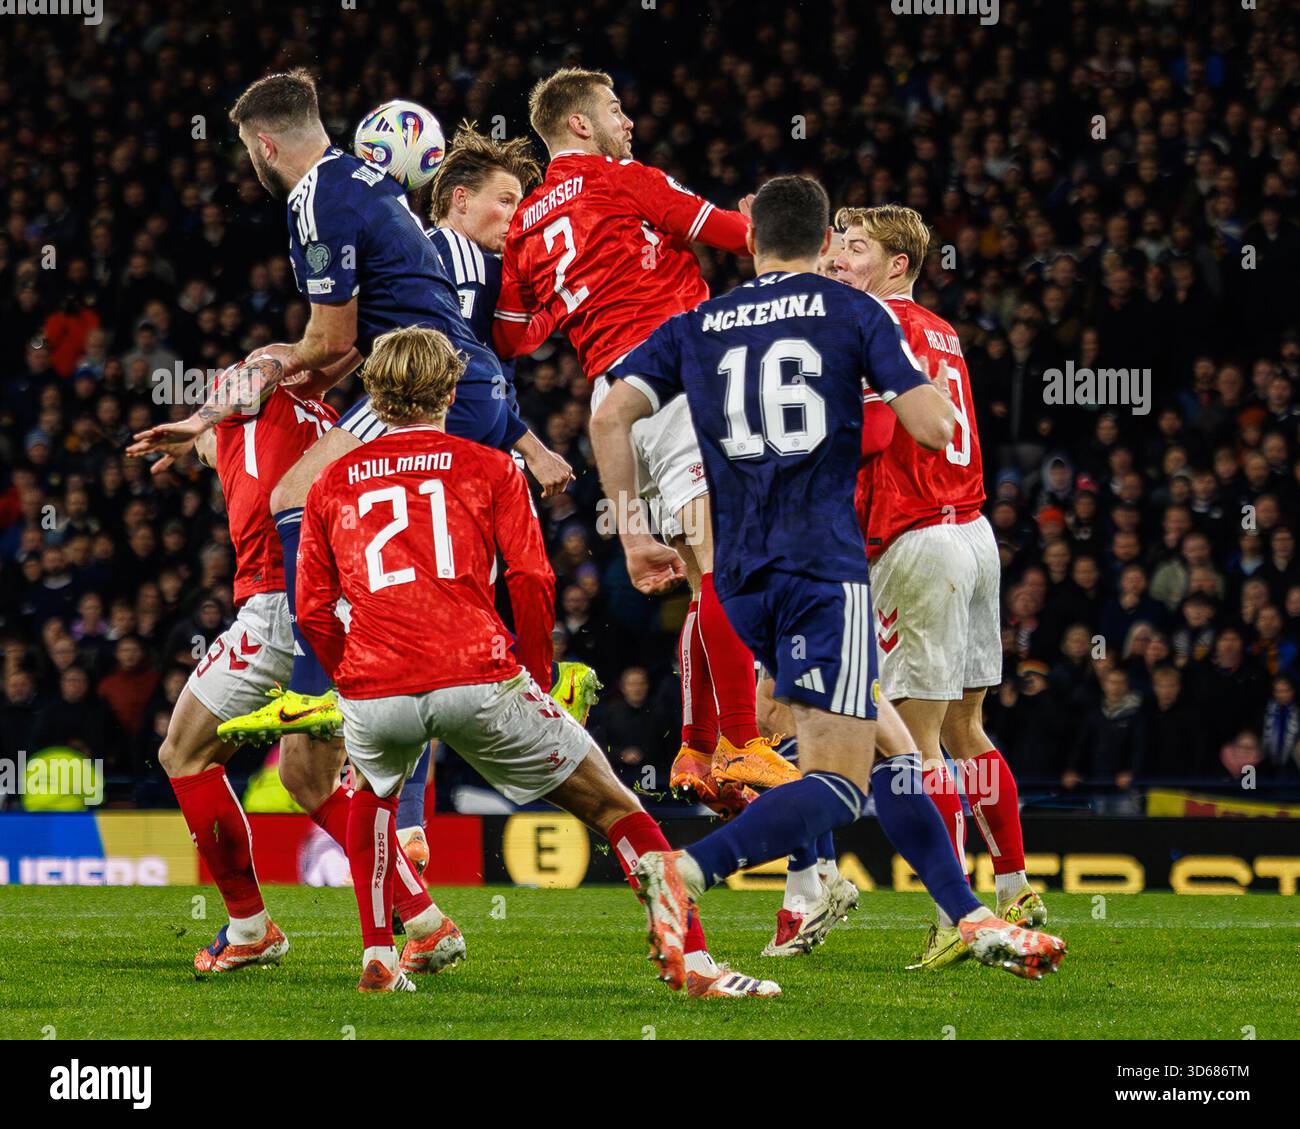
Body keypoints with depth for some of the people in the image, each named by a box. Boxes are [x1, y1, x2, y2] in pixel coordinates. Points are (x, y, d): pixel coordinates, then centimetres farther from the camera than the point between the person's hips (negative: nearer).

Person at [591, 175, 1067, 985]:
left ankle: (972, 920, 18)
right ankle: (687, 872, -32)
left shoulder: (696, 327, 14)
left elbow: (611, 416, 2)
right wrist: (899, 389, 19)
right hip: (824, 564, -6)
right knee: (839, 782, -10)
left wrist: (633, 536, 10)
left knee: (886, 746, 18)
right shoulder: (854, 312, 3)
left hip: (741, 576, 6)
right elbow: (935, 429, -3)